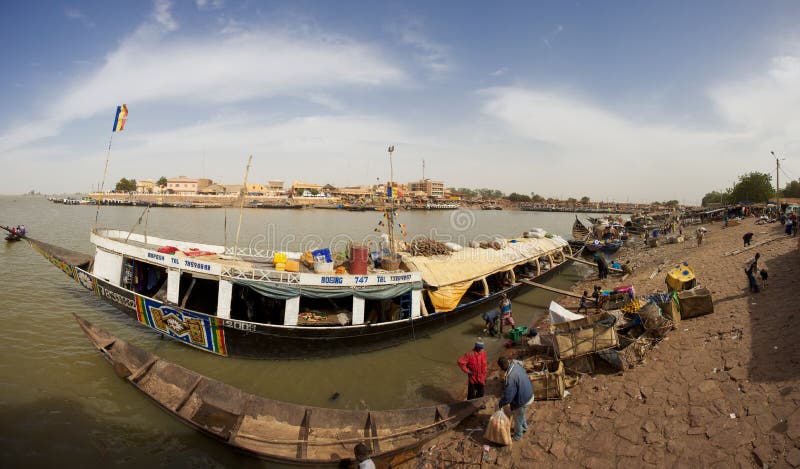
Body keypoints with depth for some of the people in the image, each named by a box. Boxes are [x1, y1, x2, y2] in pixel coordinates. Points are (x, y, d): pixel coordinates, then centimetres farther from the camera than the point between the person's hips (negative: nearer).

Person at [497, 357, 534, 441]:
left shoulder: (511, 377, -38)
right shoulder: (516, 364, -12)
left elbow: (508, 396, -29)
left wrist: (500, 404, -13)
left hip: (522, 400, -8)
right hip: (528, 394, 8)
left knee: (517, 418, 18)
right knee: (521, 414, 33)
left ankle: (517, 436, 40)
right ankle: (524, 427, 56)